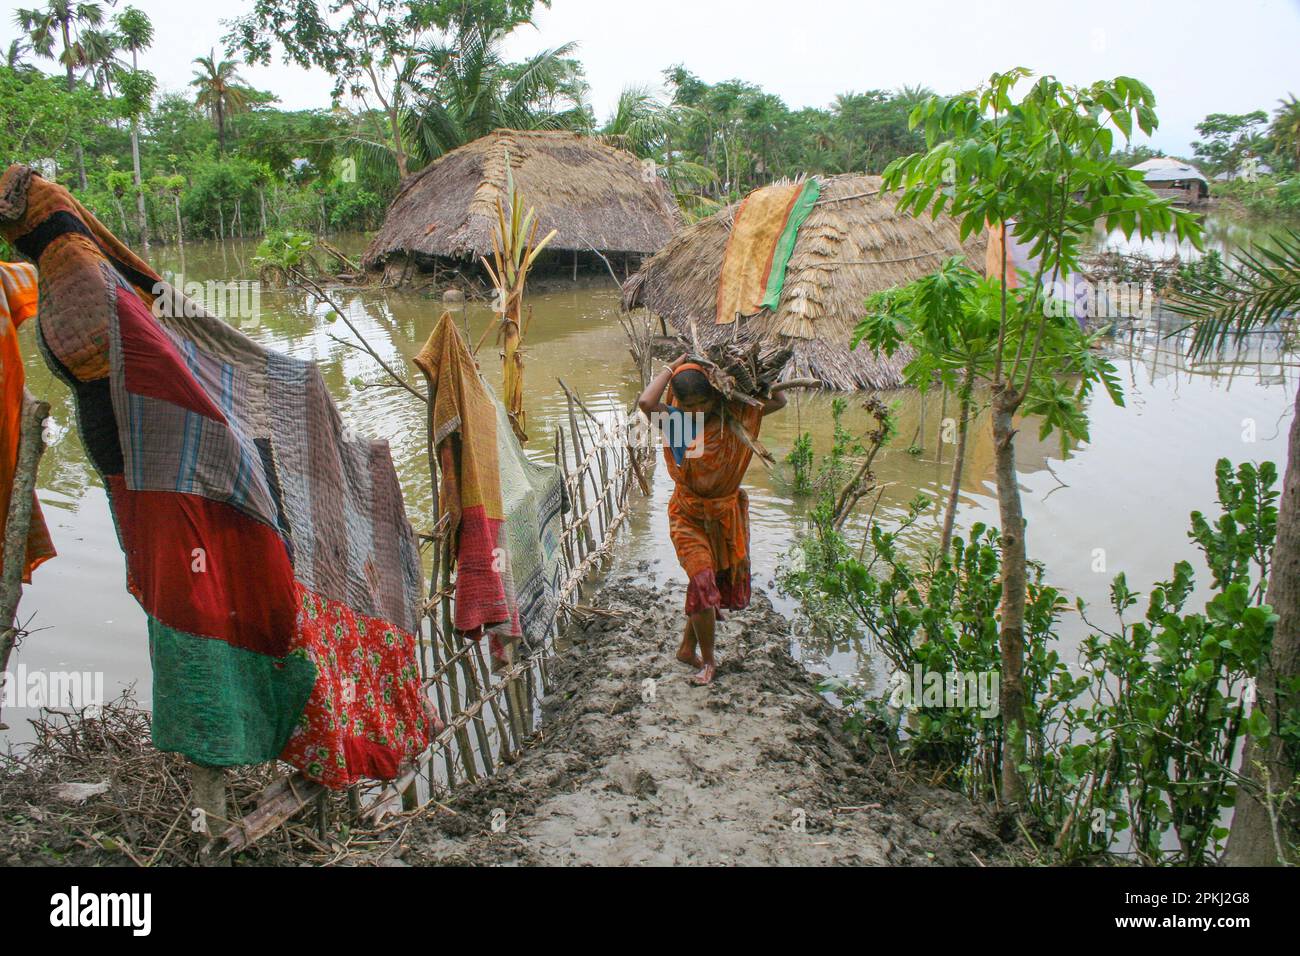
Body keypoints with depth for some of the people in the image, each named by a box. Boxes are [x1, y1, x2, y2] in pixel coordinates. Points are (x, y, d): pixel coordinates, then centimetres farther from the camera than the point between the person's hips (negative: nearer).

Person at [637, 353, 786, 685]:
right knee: (703, 581, -13)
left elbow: (779, 401, -5)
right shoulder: (675, 421, -13)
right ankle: (707, 660, 6)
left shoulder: (734, 416, -5)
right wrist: (672, 367, -20)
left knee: (717, 581, 13)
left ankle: (688, 647, 33)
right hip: (689, 516, -3)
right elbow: (645, 402, -33)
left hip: (727, 512, 4)